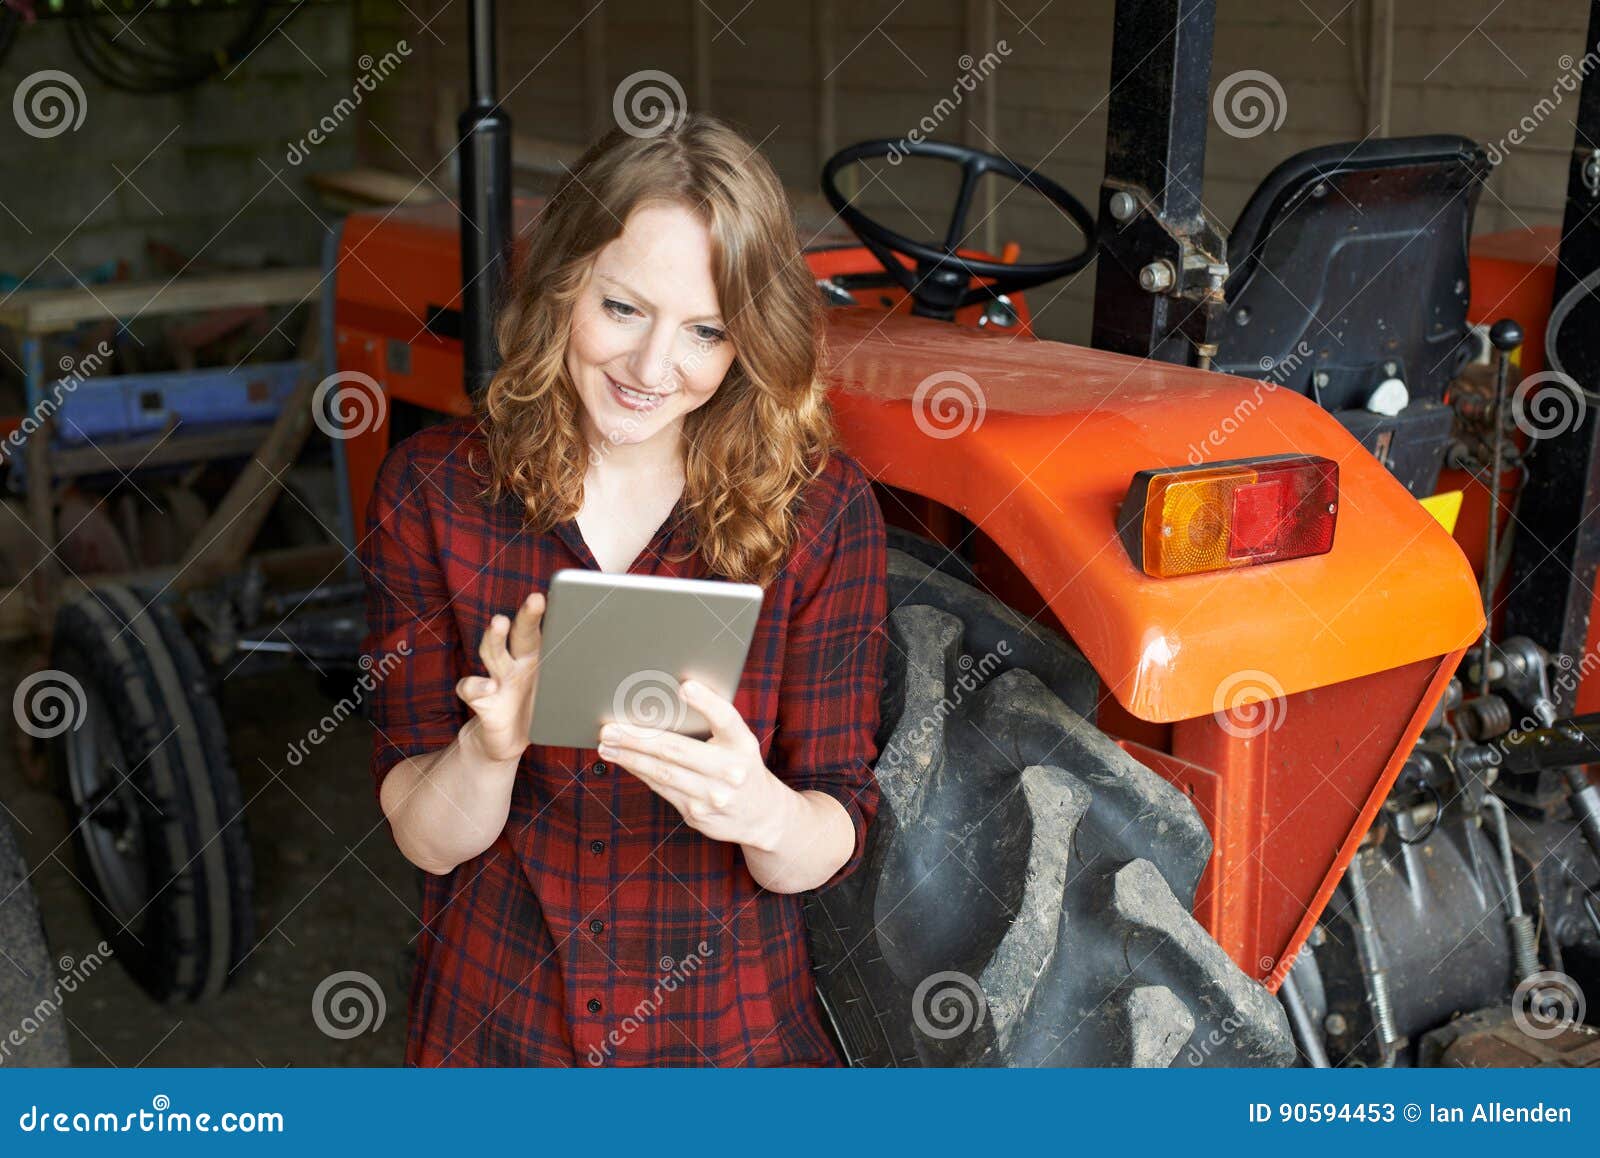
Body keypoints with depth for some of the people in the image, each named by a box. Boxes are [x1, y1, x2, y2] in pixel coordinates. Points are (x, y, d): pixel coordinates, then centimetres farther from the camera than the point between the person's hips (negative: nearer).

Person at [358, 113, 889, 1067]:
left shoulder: (823, 510, -13)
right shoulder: (434, 489, -10)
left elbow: (831, 849, -10)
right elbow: (426, 838, -10)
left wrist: (762, 811, -32)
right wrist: (488, 749, -31)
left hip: (732, 1033, 0)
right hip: (488, 1019, 1)